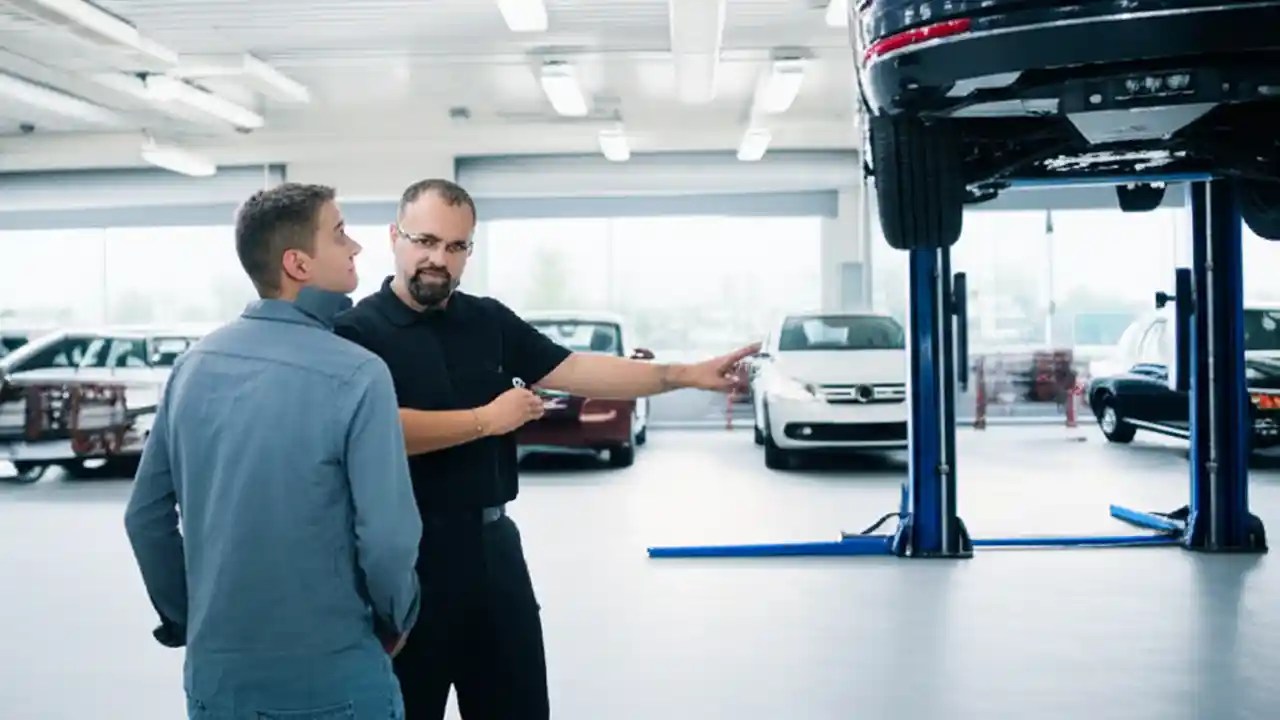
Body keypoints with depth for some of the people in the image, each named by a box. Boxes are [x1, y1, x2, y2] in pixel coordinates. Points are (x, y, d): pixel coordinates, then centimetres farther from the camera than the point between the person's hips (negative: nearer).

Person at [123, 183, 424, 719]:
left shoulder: (195, 363, 1)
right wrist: (396, 621, -2)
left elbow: (145, 515, 6)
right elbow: (388, 539, -21)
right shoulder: (356, 375, -18)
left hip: (216, 672, 5)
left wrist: (184, 619, 17)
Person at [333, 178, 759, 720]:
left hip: (492, 541, 6)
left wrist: (688, 375, -3)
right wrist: (488, 419, -16)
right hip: (406, 552, -5)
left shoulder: (489, 320, 7)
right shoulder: (357, 331, -10)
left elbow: (573, 370, 2)